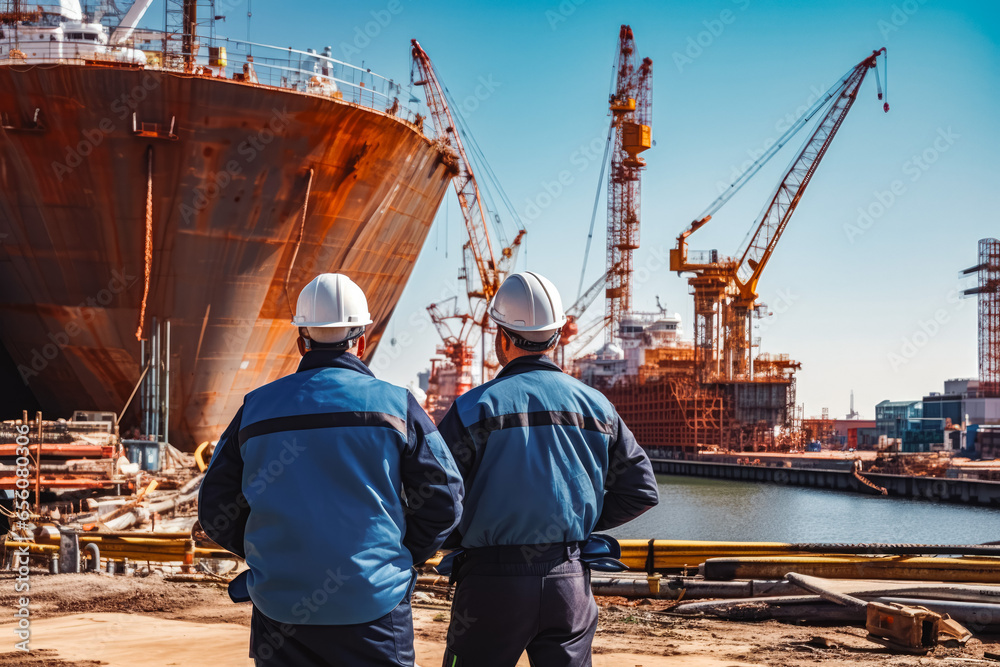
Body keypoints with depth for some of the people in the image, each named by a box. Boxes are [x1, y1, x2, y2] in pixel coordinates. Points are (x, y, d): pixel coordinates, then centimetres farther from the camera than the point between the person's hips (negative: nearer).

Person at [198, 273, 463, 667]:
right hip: (374, 602, -2)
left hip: (281, 608, 2)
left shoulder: (257, 407, 3)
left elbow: (215, 510, 7)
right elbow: (443, 500, -1)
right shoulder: (395, 405, -3)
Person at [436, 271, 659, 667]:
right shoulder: (595, 405, 4)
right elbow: (640, 490, 9)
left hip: (493, 580, -3)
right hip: (570, 579, 3)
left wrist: (459, 540, 7)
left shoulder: (475, 408, -8)